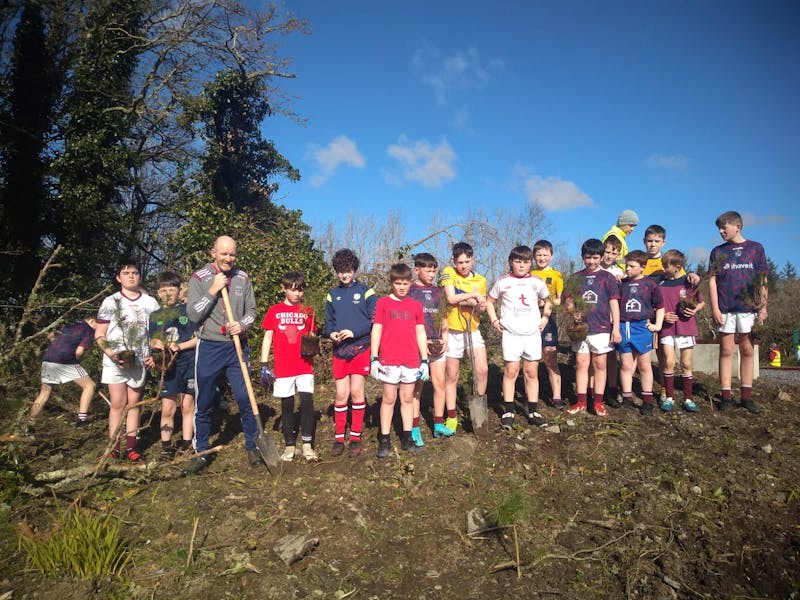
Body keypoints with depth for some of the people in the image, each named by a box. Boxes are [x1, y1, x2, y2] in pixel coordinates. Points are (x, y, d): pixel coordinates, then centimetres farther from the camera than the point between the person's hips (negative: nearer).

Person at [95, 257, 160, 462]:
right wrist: (111, 353, -13)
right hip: (114, 361, -1)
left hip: (139, 360, 1)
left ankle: (131, 447, 12)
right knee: (117, 403, -3)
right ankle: (113, 446, 4)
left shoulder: (150, 303, 5)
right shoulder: (110, 302, 3)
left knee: (134, 403, 6)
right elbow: (99, 335, 3)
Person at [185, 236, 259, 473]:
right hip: (209, 348, -1)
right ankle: (201, 452, 22)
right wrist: (213, 290, -15)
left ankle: (252, 447, 17)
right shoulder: (199, 278, -2)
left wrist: (242, 325, -12)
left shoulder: (243, 278, 5)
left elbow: (251, 310, 8)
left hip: (237, 347, 1)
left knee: (245, 398, 1)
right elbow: (193, 313, -8)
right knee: (204, 404, 7)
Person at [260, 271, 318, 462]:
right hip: (283, 367, 0)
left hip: (305, 365, 0)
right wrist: (264, 365, -1)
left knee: (307, 402, -7)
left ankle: (307, 444, 3)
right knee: (287, 405, 6)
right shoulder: (274, 310, 5)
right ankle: (289, 445, 17)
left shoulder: (307, 311, 8)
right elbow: (267, 338, 5)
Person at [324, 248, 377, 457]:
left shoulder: (366, 291, 0)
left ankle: (356, 438, 10)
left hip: (360, 348, -3)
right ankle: (339, 438, 13)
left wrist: (354, 332, -15)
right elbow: (328, 323, 14)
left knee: (356, 392, -2)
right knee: (341, 394, 3)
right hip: (339, 350, 3)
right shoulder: (332, 295, 12)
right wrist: (331, 333, -7)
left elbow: (374, 321, -5)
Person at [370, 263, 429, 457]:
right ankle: (384, 440, 12)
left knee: (408, 398, 10)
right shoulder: (383, 303, 1)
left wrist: (424, 360, 6)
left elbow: (421, 334, 10)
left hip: (411, 361, 3)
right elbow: (376, 331, -1)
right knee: (389, 399, 4)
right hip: (389, 360, -2)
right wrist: (374, 358, -6)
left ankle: (407, 438, 19)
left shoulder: (416, 305, 8)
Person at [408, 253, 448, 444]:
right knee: (416, 387, 1)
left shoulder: (438, 291, 12)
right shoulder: (410, 291, -3)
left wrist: (445, 339, 4)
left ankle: (438, 424, 18)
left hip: (437, 344, 5)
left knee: (440, 383, 6)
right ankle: (415, 429, 8)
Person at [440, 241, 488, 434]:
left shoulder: (480, 280, 5)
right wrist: (473, 295, -14)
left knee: (482, 369, -12)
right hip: (452, 332, -2)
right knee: (451, 376, 5)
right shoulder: (448, 273, -6)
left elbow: (482, 308, 8)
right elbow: (451, 298, -19)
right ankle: (452, 418, 17)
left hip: (472, 331, 3)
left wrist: (477, 305, -14)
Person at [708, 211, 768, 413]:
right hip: (725, 308, 0)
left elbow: (762, 280, 5)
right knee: (726, 351, 2)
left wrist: (763, 307, -1)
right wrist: (715, 308, -4)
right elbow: (712, 281, 4)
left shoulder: (755, 248, 7)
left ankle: (746, 396, 13)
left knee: (747, 351, 5)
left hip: (748, 307, 0)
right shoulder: (718, 252, 8)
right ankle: (726, 396, 7)